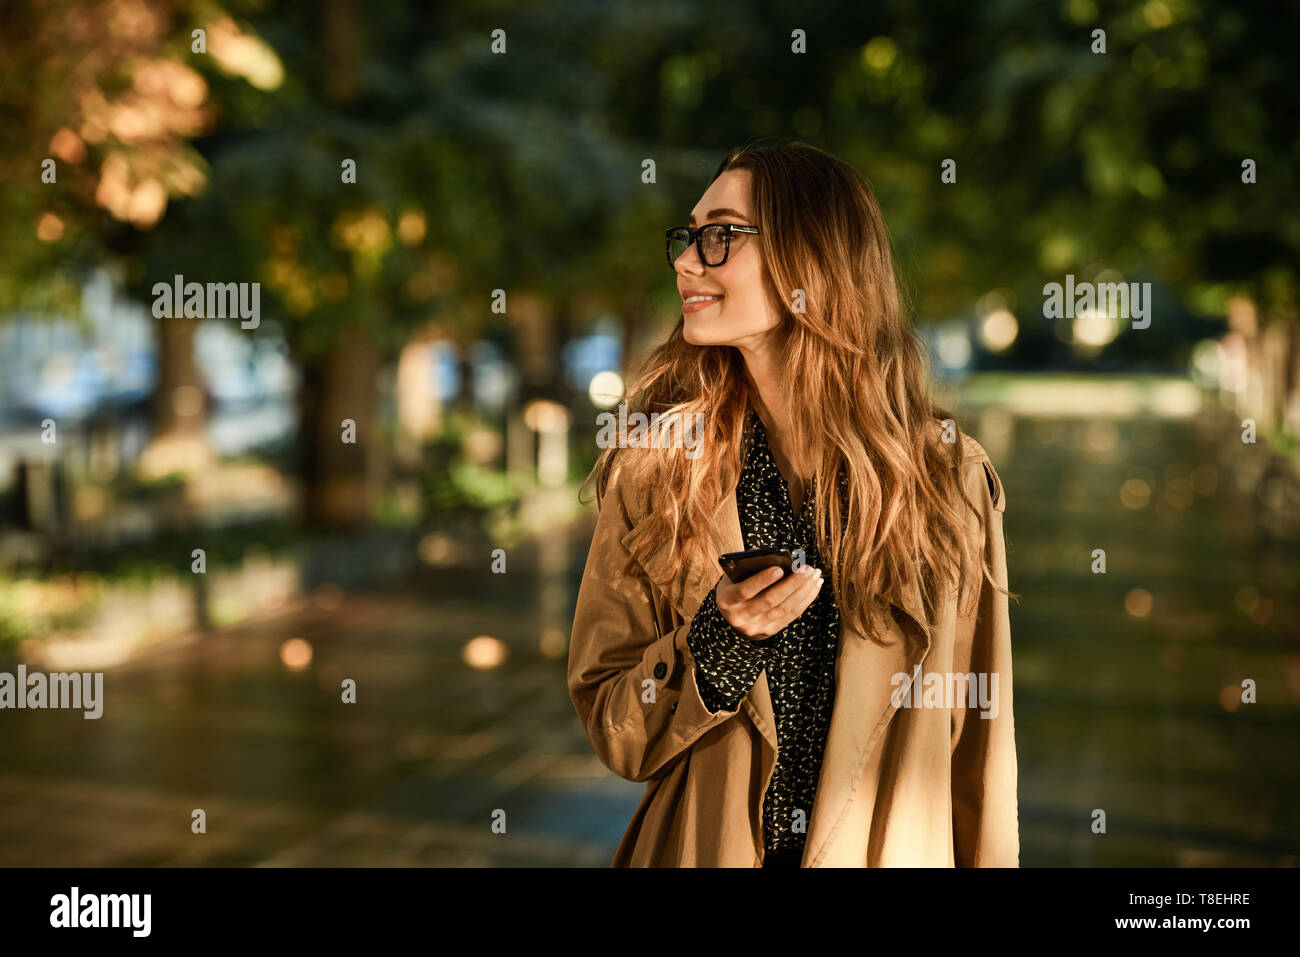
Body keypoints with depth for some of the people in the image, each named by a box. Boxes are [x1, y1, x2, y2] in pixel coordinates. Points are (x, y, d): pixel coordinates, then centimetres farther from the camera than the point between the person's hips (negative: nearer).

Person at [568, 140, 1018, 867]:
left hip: (892, 852, 0)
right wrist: (716, 641, -21)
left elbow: (979, 743, -4)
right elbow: (613, 730, -5)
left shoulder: (947, 478, -8)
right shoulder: (654, 464, -6)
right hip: (706, 849, 1)